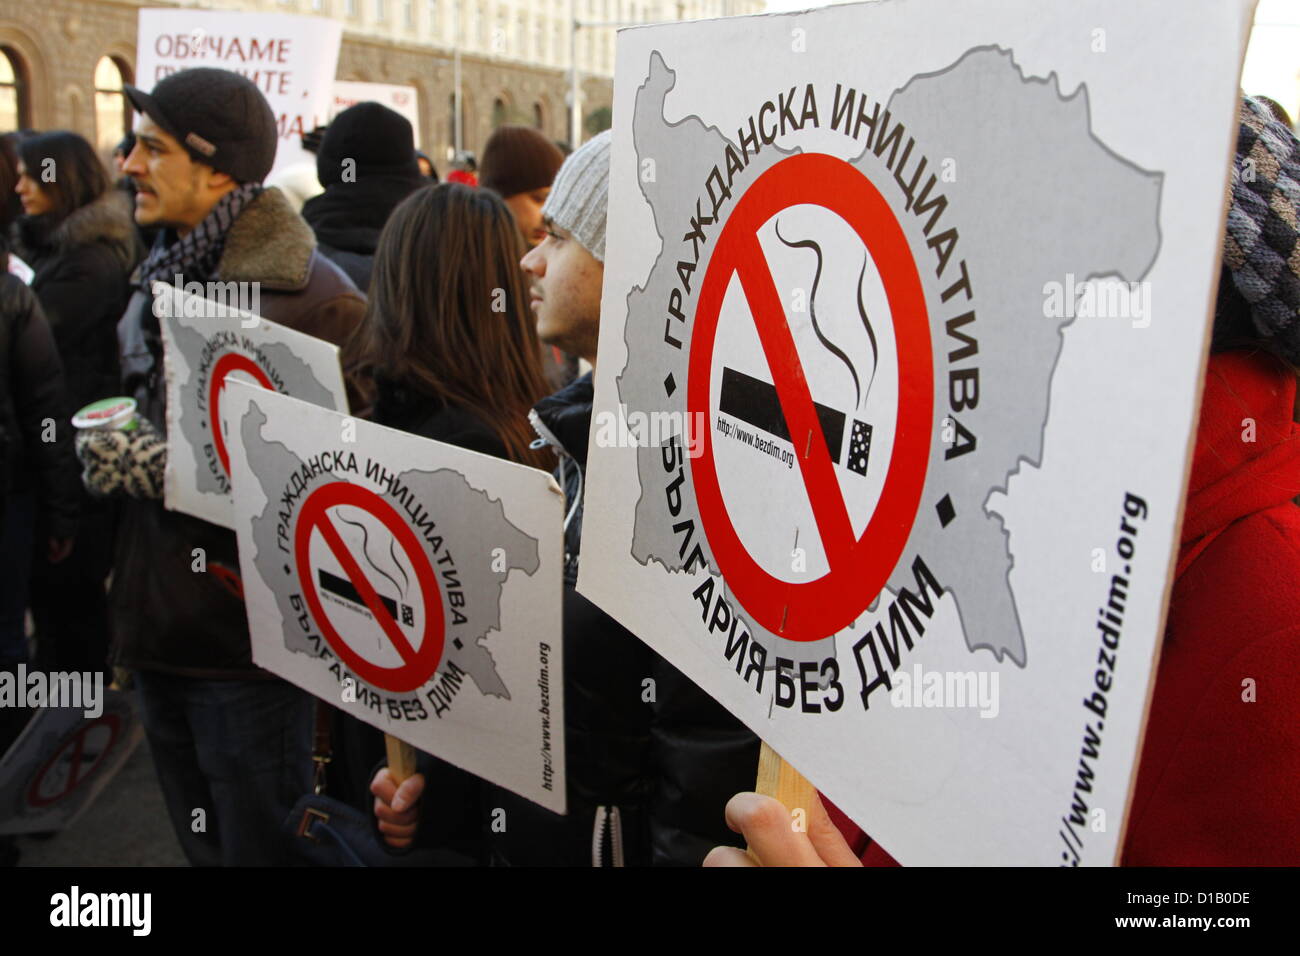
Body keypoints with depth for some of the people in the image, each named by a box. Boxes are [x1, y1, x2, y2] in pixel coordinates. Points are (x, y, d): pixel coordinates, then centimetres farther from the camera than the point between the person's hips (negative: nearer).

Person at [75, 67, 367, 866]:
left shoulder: (311, 299, -18)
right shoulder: (164, 276, 9)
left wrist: (168, 467, -22)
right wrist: (117, 441, 3)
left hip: (249, 644, -8)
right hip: (161, 626, 8)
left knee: (260, 847, 9)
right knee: (199, 843, 23)